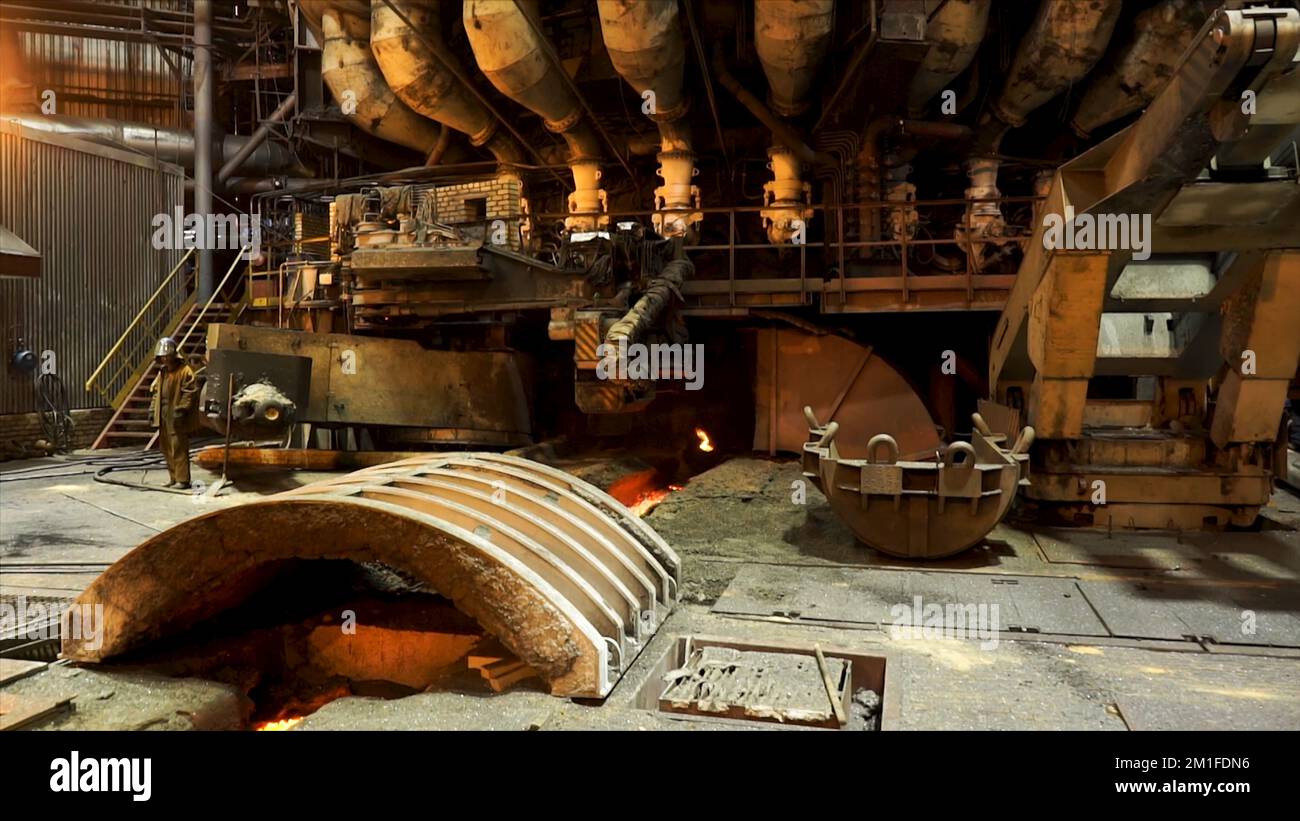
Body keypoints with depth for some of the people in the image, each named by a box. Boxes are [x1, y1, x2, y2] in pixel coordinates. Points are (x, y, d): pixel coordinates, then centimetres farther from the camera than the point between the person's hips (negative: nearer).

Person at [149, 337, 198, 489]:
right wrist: (152, 410, 16)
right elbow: (156, 392, 24)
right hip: (163, 415, 9)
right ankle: (173, 479, 21)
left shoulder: (185, 371, -9)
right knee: (166, 449, 12)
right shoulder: (162, 371, 18)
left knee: (178, 448, -9)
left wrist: (181, 409, -20)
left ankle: (182, 480, -5)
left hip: (176, 417, -9)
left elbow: (190, 393, -14)